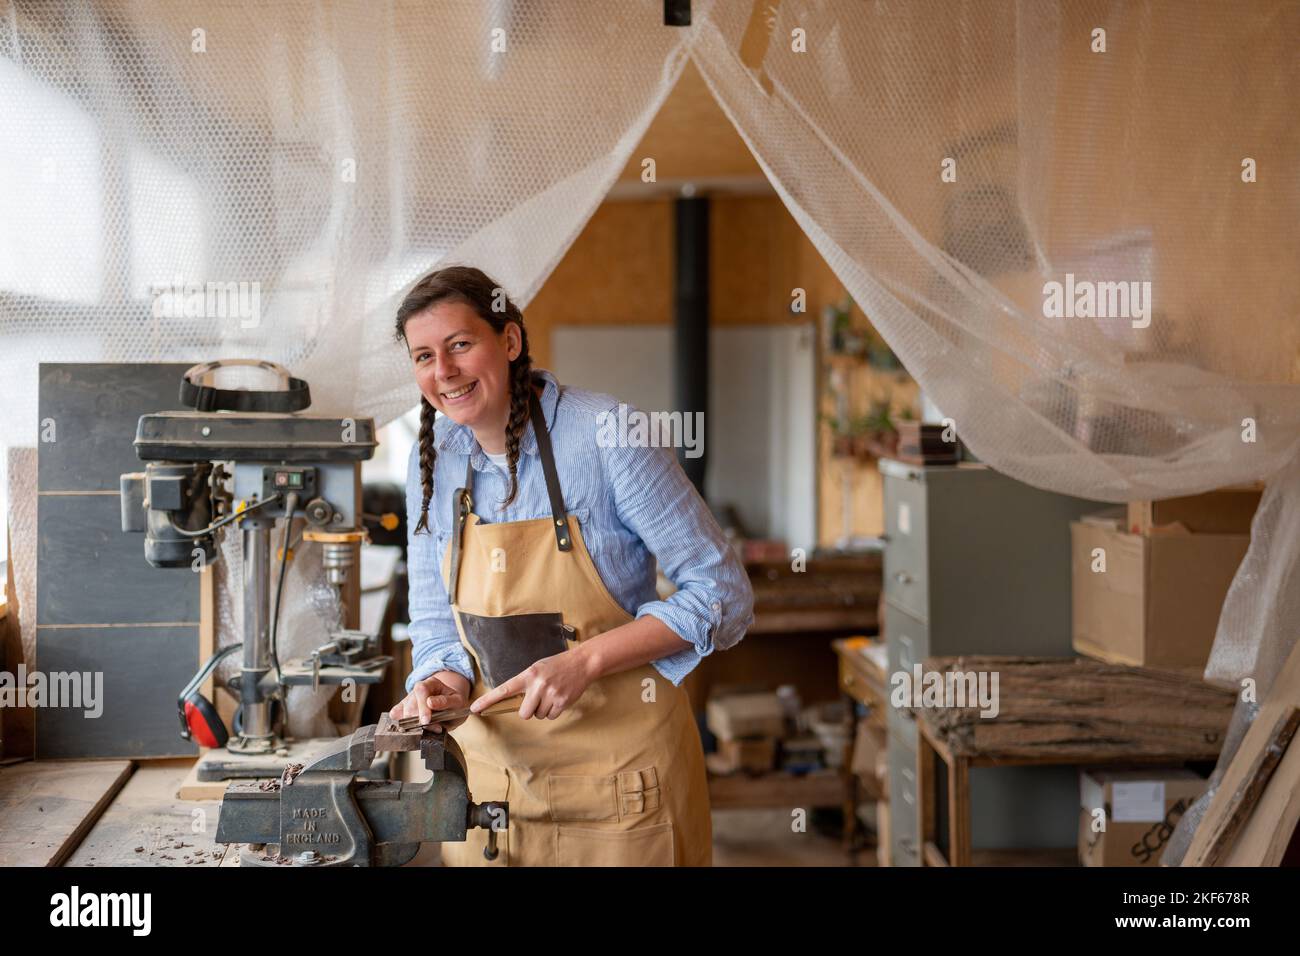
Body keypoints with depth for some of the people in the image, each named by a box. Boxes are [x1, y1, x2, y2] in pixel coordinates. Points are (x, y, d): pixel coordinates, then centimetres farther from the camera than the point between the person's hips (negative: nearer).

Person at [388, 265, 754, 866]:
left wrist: (585, 660, -22)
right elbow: (434, 620, 10)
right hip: (489, 764, 5)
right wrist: (447, 683, -12)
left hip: (619, 769, -4)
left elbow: (723, 595, -13)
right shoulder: (433, 457, 2)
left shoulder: (607, 434, -15)